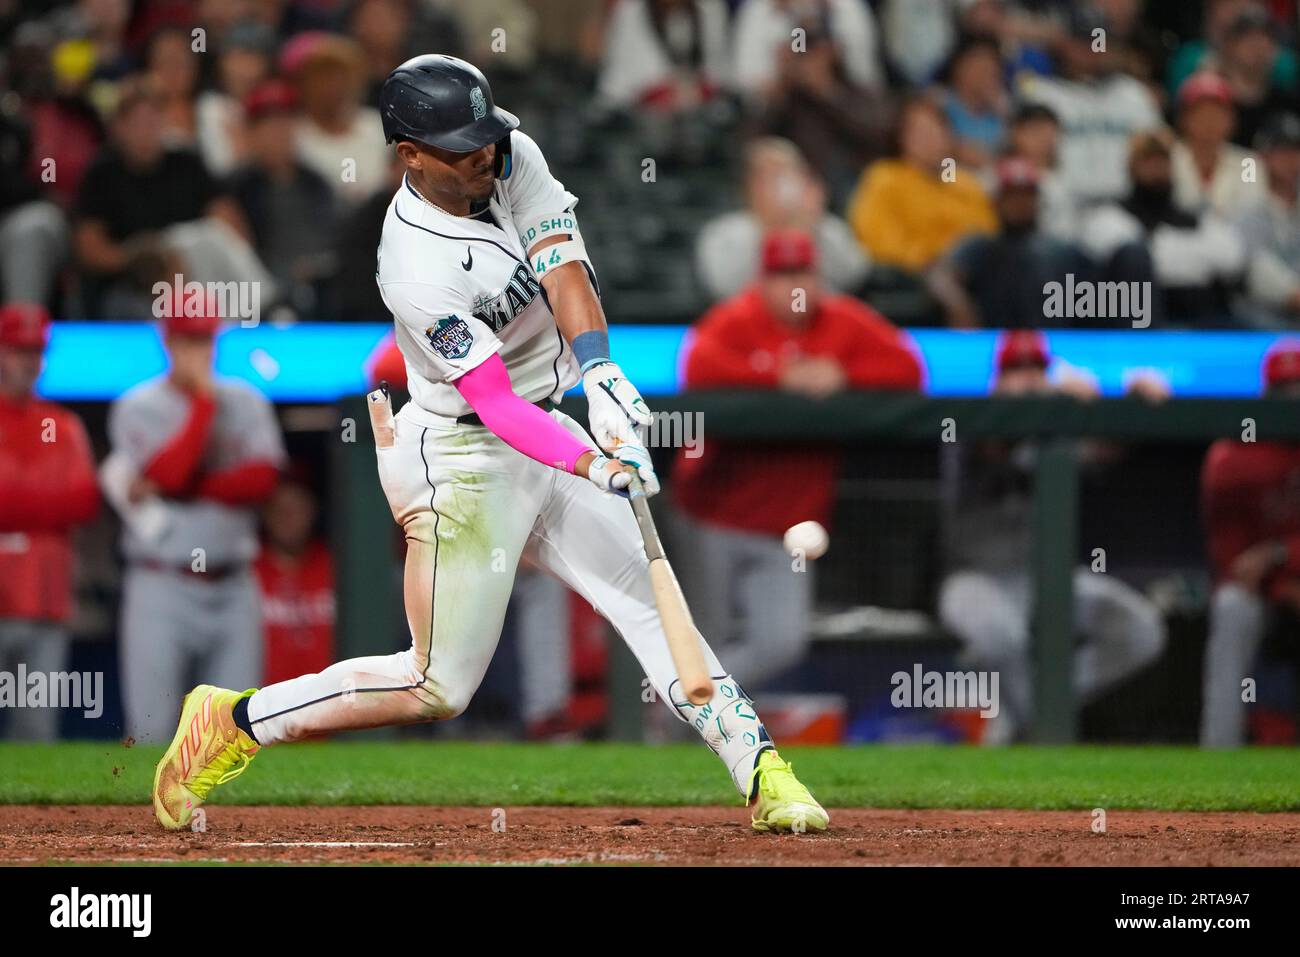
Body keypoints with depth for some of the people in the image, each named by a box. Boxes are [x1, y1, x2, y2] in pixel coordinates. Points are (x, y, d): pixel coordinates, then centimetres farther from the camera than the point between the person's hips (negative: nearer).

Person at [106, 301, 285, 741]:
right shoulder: (137, 408, 0)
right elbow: (171, 473, -15)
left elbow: (262, 478, -5)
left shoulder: (246, 403, 10)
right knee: (151, 728, -6)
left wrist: (187, 488, -13)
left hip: (233, 588, 3)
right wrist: (204, 400, -10)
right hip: (163, 587, -3)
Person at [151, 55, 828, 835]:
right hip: (464, 457, -8)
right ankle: (236, 723, 8)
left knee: (648, 599, 4)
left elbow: (565, 273, -17)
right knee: (438, 690, -3)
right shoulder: (418, 269, -28)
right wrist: (594, 465, -42)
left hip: (545, 433, 8)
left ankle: (762, 773, 7)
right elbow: (494, 402, -29)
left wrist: (600, 376, -34)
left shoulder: (515, 159, -6)